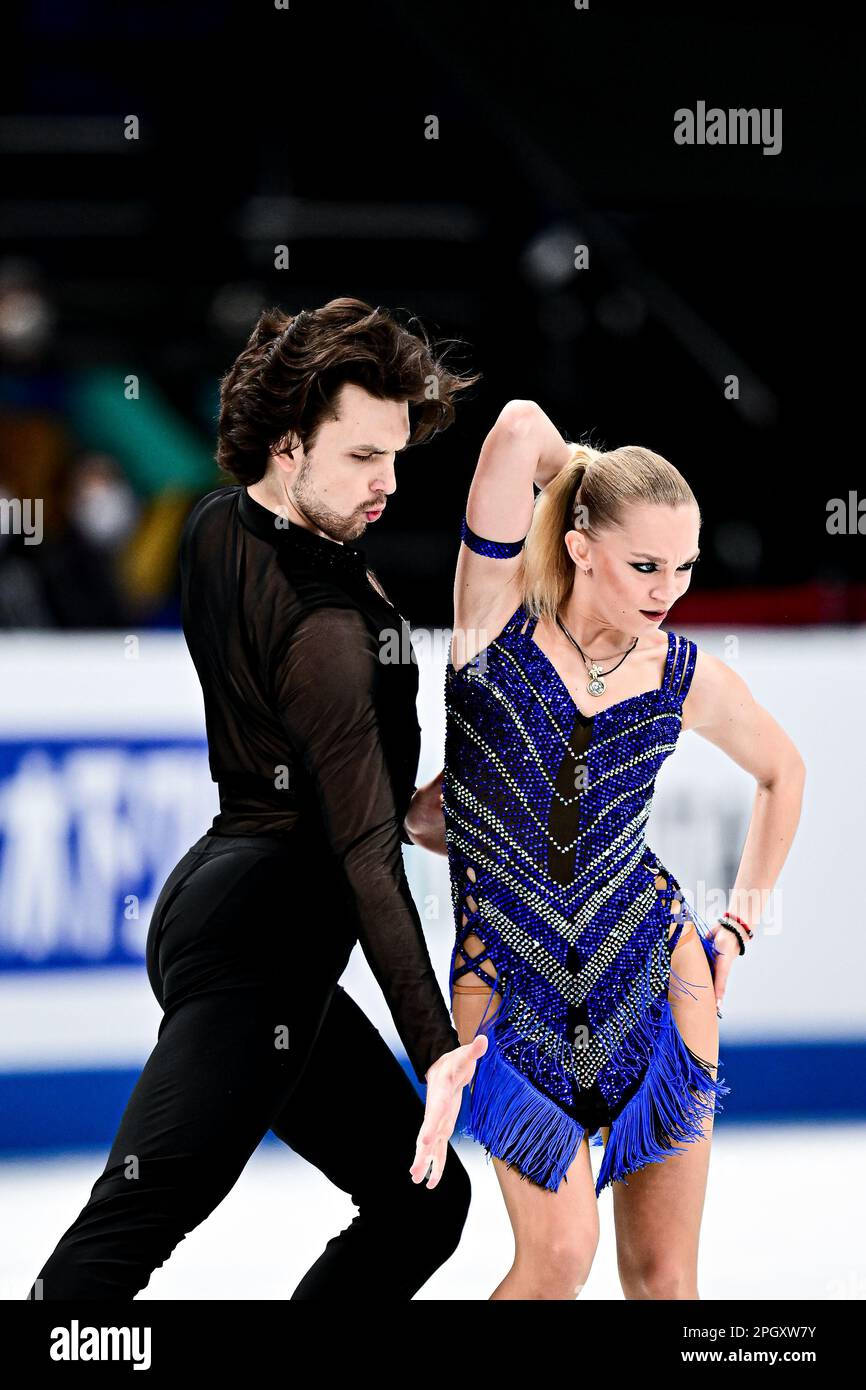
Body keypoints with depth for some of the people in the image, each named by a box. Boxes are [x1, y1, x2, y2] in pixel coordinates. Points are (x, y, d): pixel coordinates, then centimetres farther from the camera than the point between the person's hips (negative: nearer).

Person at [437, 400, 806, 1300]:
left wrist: (740, 923, 17)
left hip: (653, 973, 3)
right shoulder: (499, 622, -9)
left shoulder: (687, 677, 0)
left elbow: (782, 771, 22)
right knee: (561, 1252, -16)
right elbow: (522, 428, -20)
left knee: (664, 1274, -1)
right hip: (507, 984, -3)